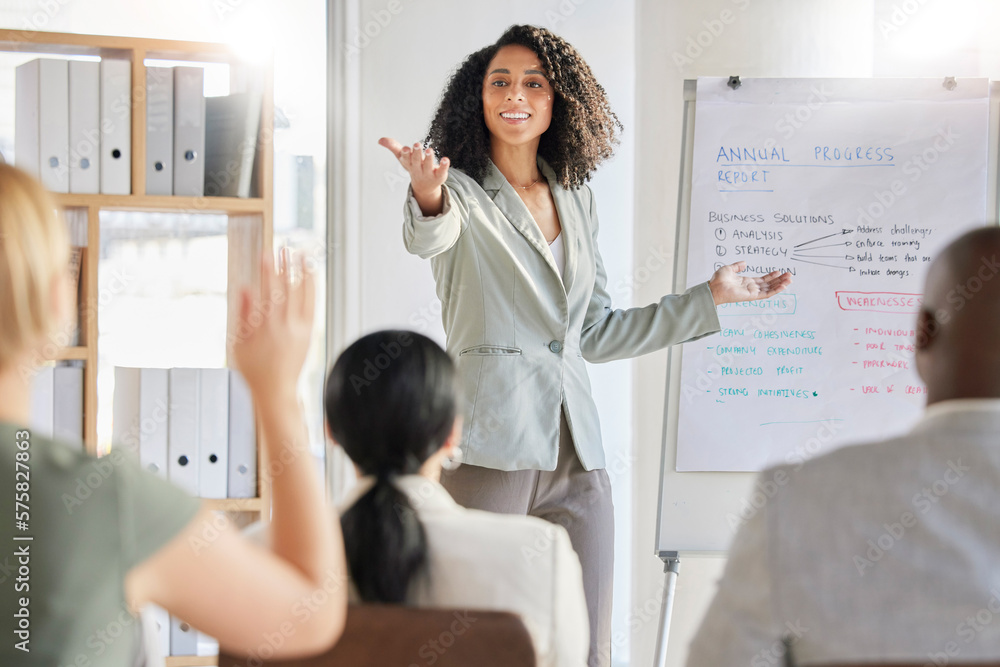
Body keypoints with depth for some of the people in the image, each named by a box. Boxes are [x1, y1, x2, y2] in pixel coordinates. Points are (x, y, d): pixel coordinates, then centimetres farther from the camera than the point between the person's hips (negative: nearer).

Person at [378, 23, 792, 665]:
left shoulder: (576, 201, 17)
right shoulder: (462, 191, 1)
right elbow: (428, 238, -24)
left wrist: (710, 298, 24)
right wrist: (429, 196, -48)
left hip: (576, 453, 5)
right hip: (490, 449, -5)